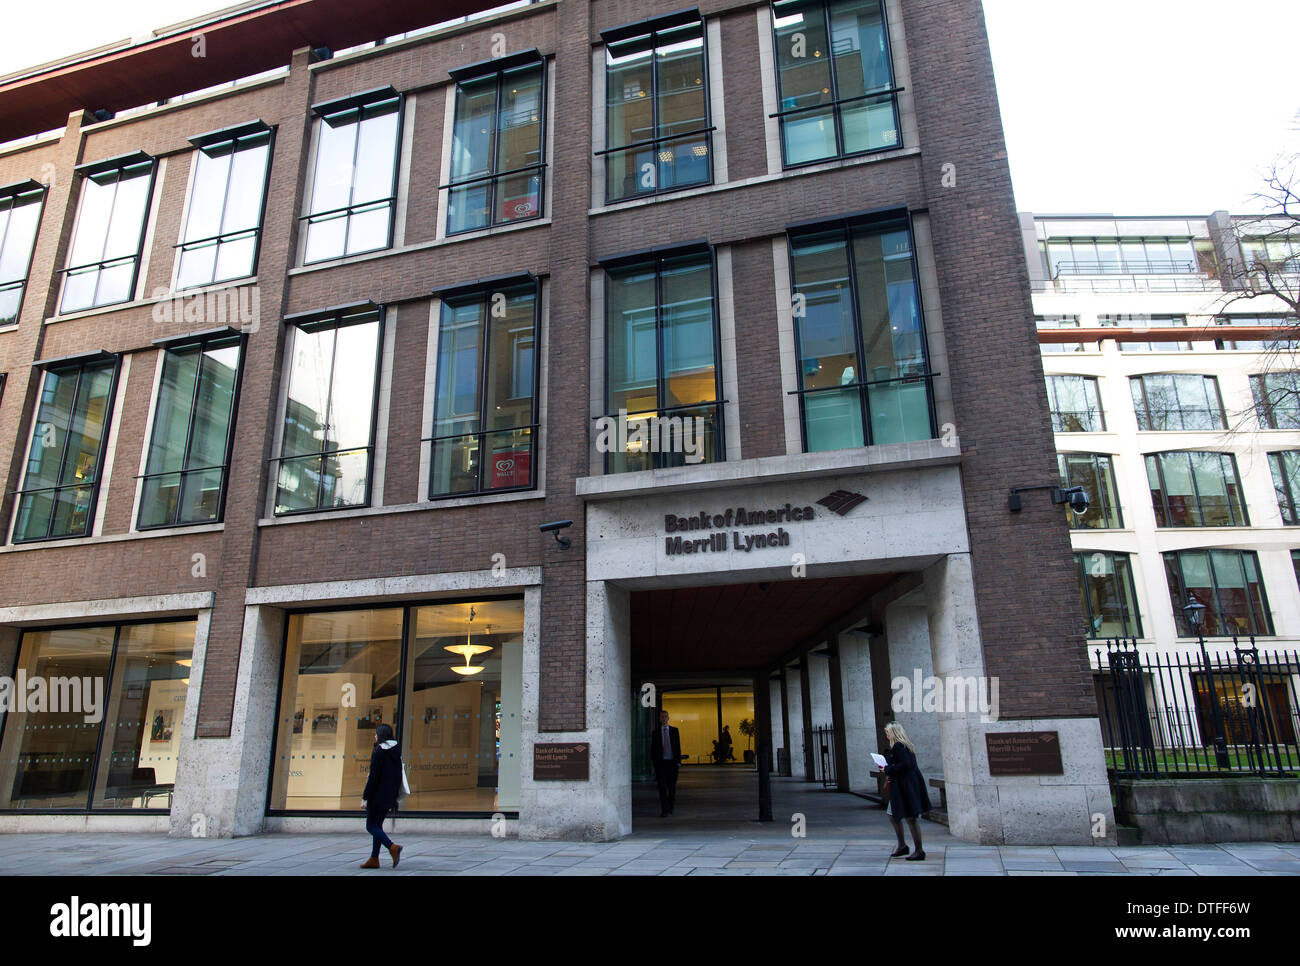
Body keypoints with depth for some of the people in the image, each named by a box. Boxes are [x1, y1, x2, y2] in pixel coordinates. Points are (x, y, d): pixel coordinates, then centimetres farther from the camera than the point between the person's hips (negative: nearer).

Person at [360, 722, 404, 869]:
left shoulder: (378, 751, -13)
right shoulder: (396, 752, 9)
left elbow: (373, 776, -17)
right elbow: (398, 776, 12)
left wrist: (365, 797, -12)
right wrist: (393, 797, 18)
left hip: (377, 795, -8)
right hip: (389, 796, 8)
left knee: (371, 826, 0)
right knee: (377, 825, 16)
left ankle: (392, 847, -19)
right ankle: (374, 859, 17)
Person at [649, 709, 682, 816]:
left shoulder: (674, 730, 8)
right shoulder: (655, 732, 4)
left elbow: (678, 746, 6)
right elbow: (653, 749, 4)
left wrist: (678, 760, -3)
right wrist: (654, 763, -2)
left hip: (672, 762, 1)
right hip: (661, 762, -1)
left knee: (672, 786, 7)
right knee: (662, 787, -6)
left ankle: (670, 807, 26)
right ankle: (664, 810, -3)